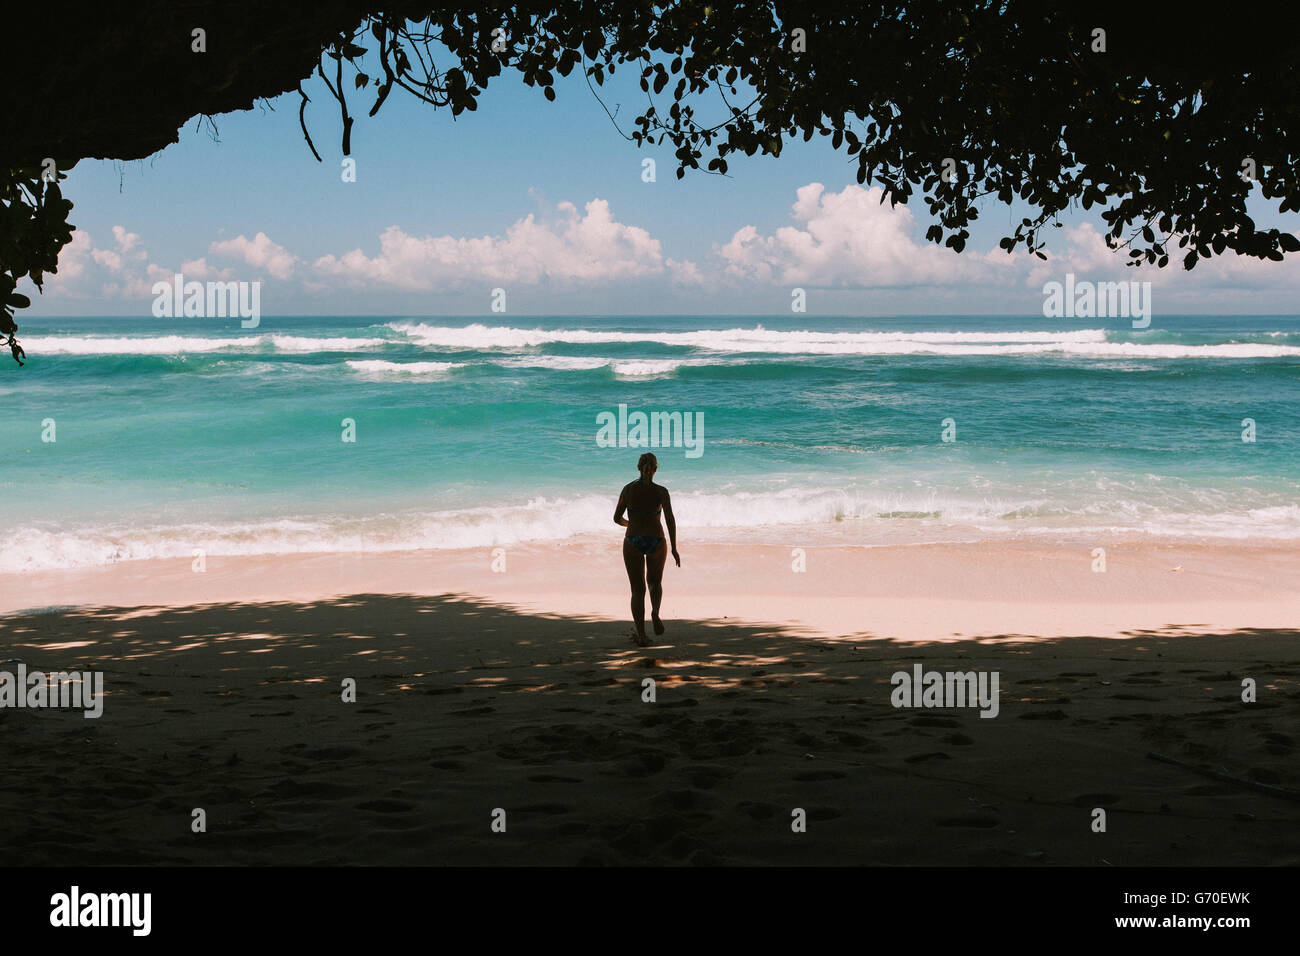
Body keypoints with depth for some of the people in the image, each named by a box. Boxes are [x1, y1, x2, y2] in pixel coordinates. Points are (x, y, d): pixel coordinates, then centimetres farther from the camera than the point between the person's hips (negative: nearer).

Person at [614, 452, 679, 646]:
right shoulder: (661, 491, -5)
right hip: (656, 542, 0)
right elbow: (670, 519, -13)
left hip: (633, 542, 0)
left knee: (638, 590, 6)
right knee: (655, 582, 24)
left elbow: (617, 518, 3)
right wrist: (674, 548, -11)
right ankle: (655, 612, -6)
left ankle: (641, 635, -6)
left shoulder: (628, 489, -1)